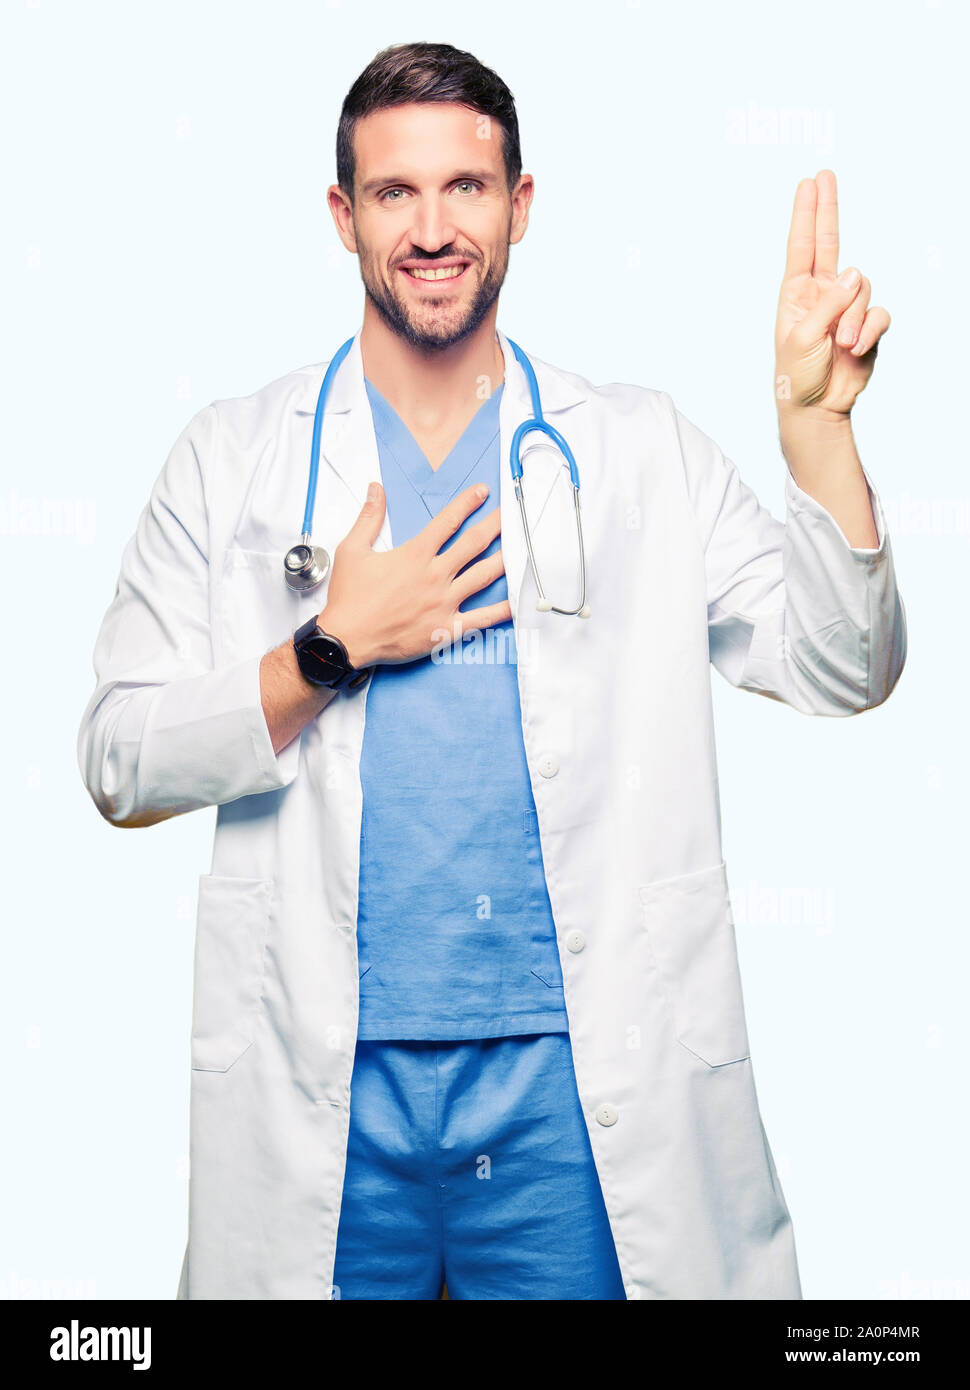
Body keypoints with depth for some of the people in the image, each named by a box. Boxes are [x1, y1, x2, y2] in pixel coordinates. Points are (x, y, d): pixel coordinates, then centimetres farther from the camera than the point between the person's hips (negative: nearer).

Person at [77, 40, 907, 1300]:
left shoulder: (644, 452, 4)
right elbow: (120, 768, 1)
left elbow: (843, 673, -1)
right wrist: (334, 649, -12)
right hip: (325, 1094, 0)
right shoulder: (231, 460, 4)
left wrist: (817, 420, -12)